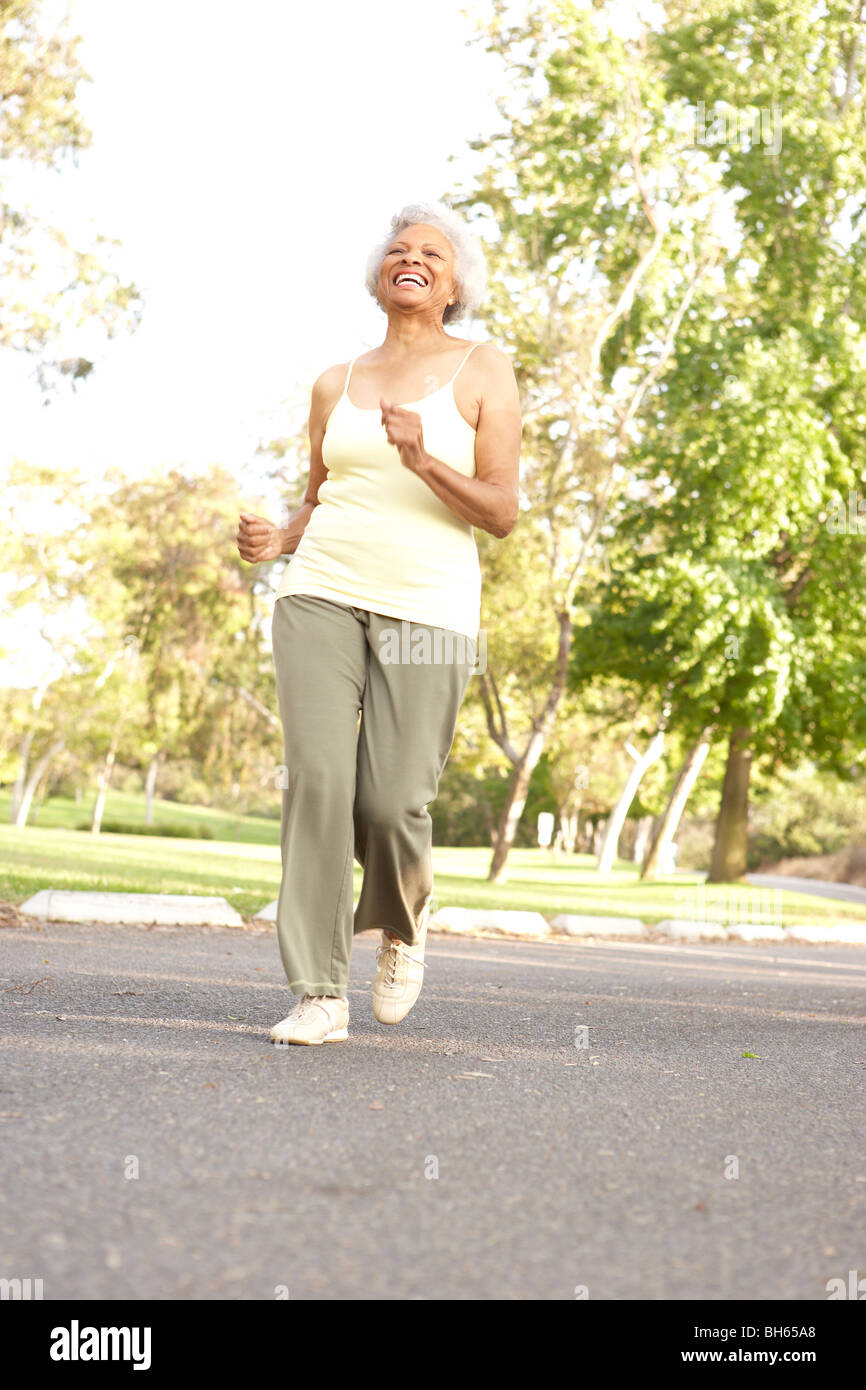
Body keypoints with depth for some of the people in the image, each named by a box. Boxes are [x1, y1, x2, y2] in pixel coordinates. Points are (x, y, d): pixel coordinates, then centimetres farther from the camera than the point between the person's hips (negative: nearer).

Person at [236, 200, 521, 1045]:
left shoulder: (483, 372, 5)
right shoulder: (336, 385, 16)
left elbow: (502, 513, -2)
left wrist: (423, 459, -18)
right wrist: (276, 541, 1)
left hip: (429, 608, -2)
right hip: (323, 594, 3)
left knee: (393, 800, -10)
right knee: (317, 778, -12)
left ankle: (402, 923, 25)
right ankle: (319, 992, -5)